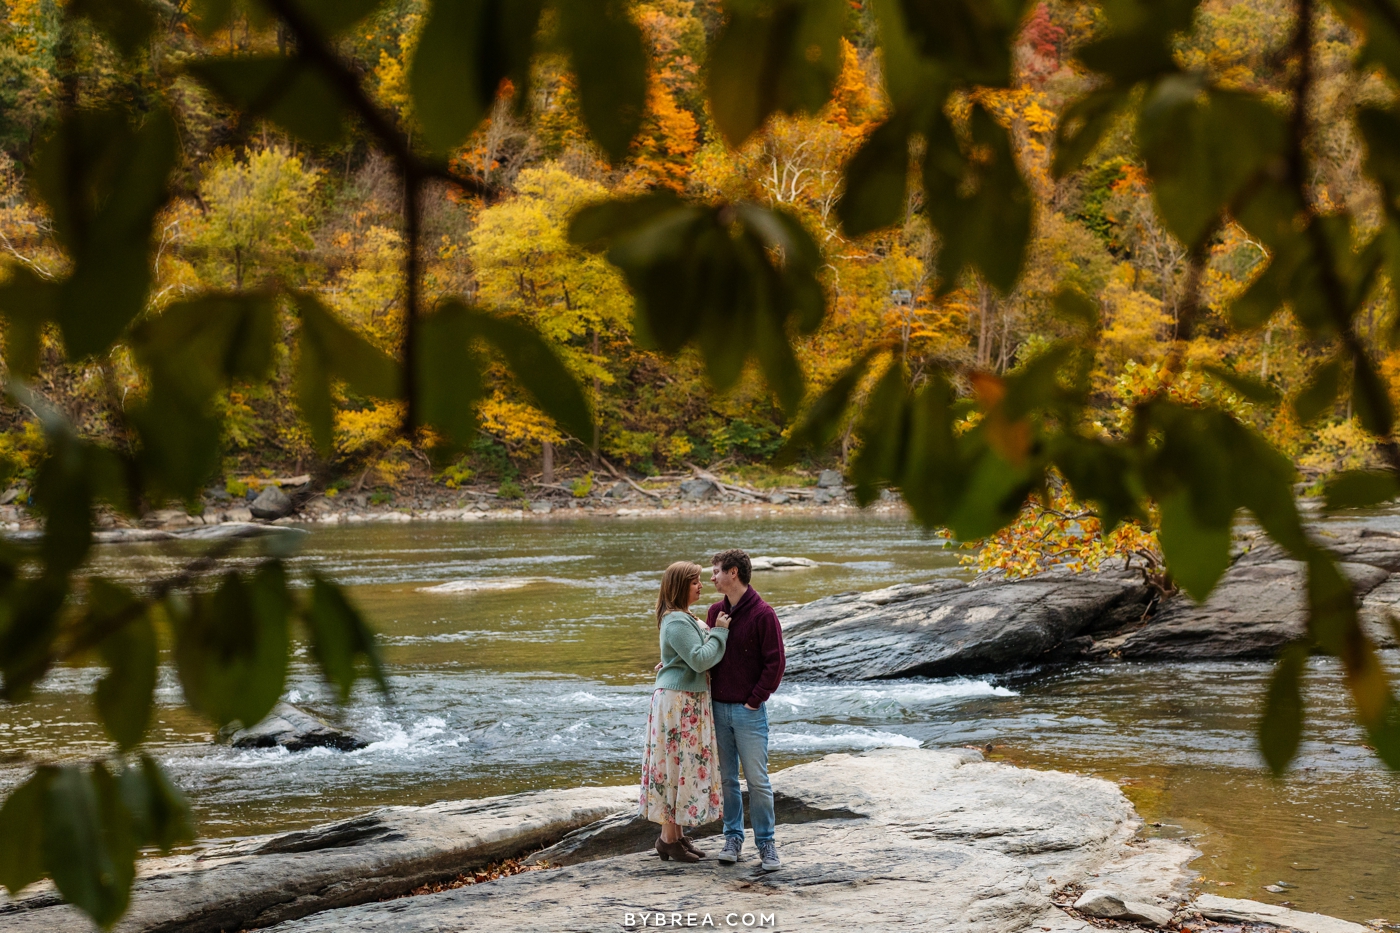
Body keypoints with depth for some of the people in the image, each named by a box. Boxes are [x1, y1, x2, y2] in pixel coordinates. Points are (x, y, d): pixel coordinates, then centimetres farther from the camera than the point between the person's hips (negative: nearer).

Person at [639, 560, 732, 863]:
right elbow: (700, 659, -22)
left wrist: (717, 632, 7)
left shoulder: (684, 618, 15)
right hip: (678, 702, -10)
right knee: (678, 766, -5)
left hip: (690, 703, 10)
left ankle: (678, 833, 20)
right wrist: (719, 632, -14)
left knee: (687, 767, 13)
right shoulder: (677, 622, -18)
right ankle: (668, 838, 2)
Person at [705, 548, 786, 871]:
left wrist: (756, 699, -10)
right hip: (718, 708, 6)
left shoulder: (762, 614, -10)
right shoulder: (716, 611, 10)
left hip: (749, 711, -5)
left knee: (758, 779, -2)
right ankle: (733, 837, 17)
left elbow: (776, 662, -10)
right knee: (726, 778, 9)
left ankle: (765, 842, 6)